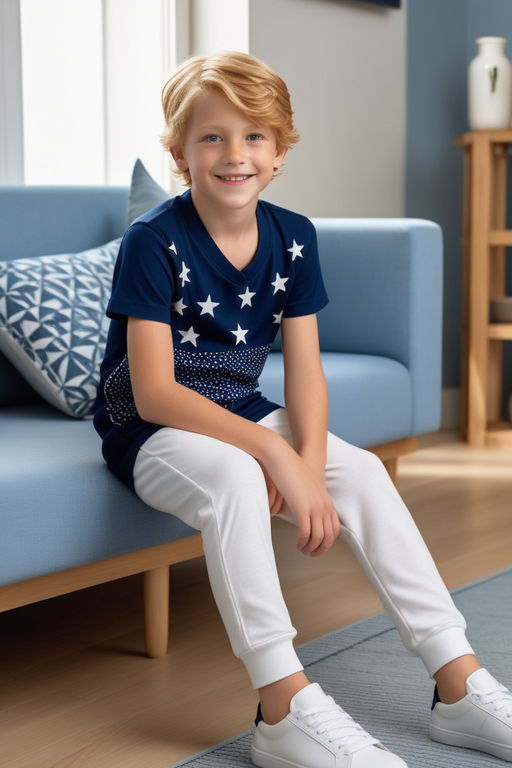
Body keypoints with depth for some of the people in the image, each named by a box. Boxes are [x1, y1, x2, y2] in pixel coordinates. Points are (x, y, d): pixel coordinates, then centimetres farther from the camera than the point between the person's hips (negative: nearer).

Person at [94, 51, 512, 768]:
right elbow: (154, 393, -24)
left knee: (363, 470, -15)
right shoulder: (154, 242, -17)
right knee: (232, 475, -36)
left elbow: (305, 371, -4)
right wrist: (275, 450, -32)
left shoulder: (293, 237, -1)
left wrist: (311, 469, -23)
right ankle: (287, 709, -34)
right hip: (150, 431, -6)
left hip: (239, 413, 6)